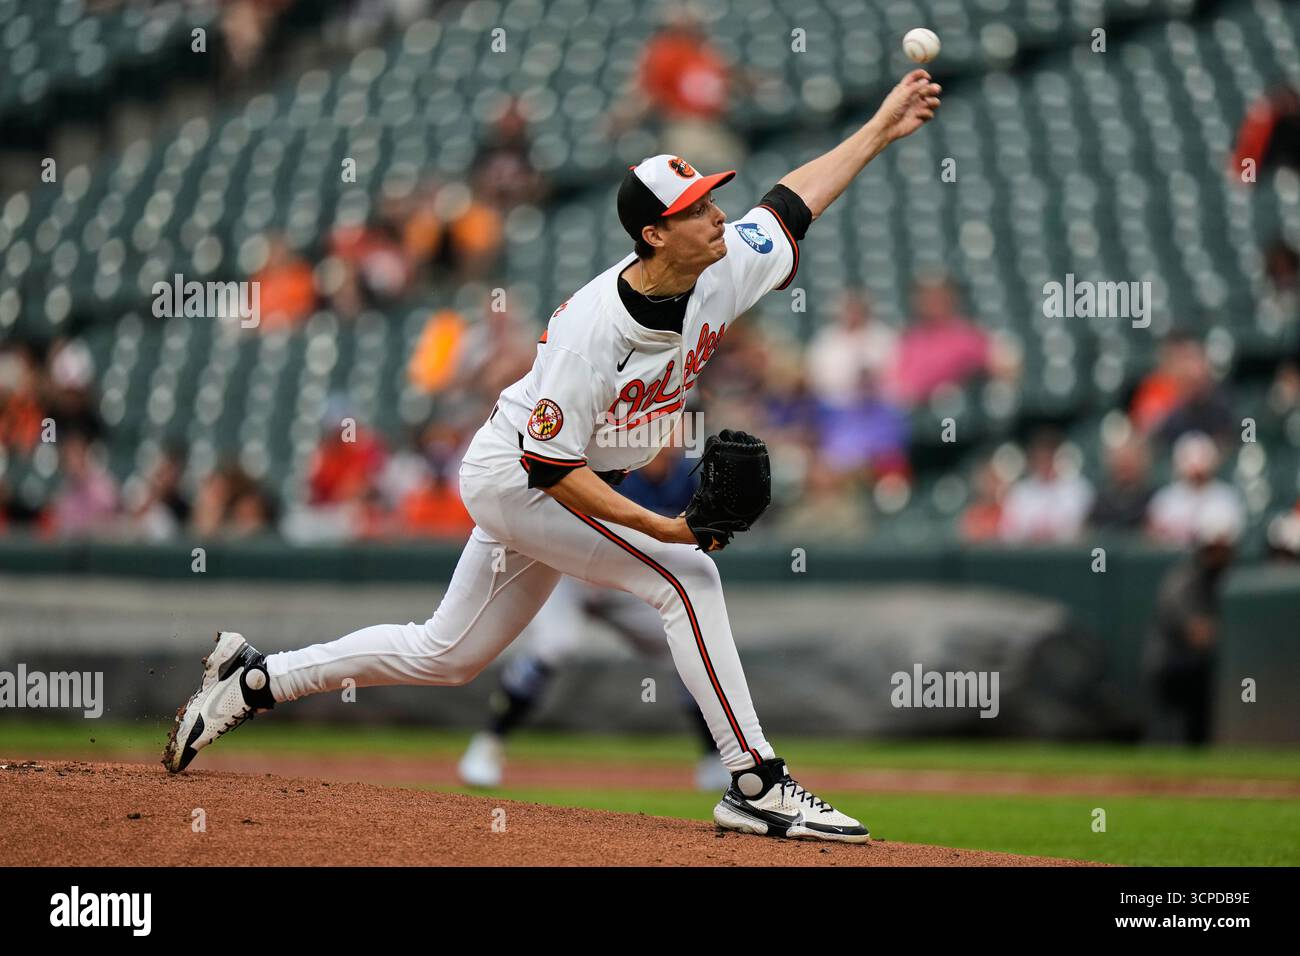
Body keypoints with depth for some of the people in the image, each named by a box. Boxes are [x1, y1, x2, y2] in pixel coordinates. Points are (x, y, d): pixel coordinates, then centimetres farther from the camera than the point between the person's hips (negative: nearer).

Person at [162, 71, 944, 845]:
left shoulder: (724, 271, -11)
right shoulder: (593, 329, -32)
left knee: (448, 654, 16)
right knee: (684, 575, -20)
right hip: (513, 475, -8)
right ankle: (757, 785, -16)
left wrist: (880, 130, 7)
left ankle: (255, 679, 27)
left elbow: (790, 203, 7)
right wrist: (662, 527, -37)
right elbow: (552, 466, -29)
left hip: (568, 482, 8)